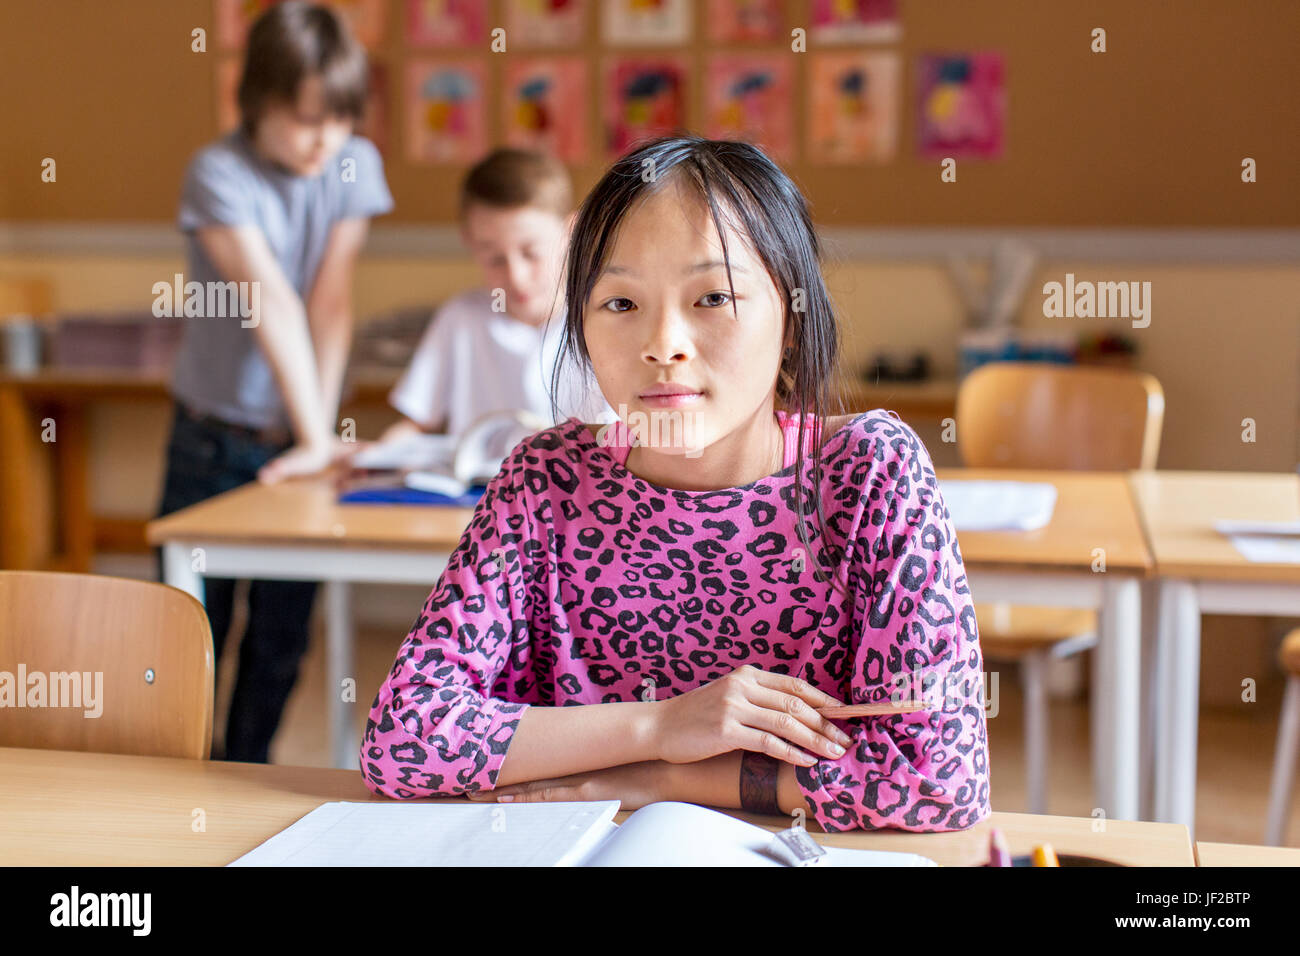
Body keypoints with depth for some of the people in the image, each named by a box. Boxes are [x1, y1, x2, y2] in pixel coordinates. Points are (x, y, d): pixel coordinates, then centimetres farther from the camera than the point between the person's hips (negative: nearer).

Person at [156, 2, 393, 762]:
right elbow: (272, 306, -25)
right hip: (215, 437, -3)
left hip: (296, 437, 3)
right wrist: (315, 437, -31)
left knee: (282, 638, 8)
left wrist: (317, 430, -17)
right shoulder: (220, 174, -15)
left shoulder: (355, 165, -3)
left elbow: (331, 302, -8)